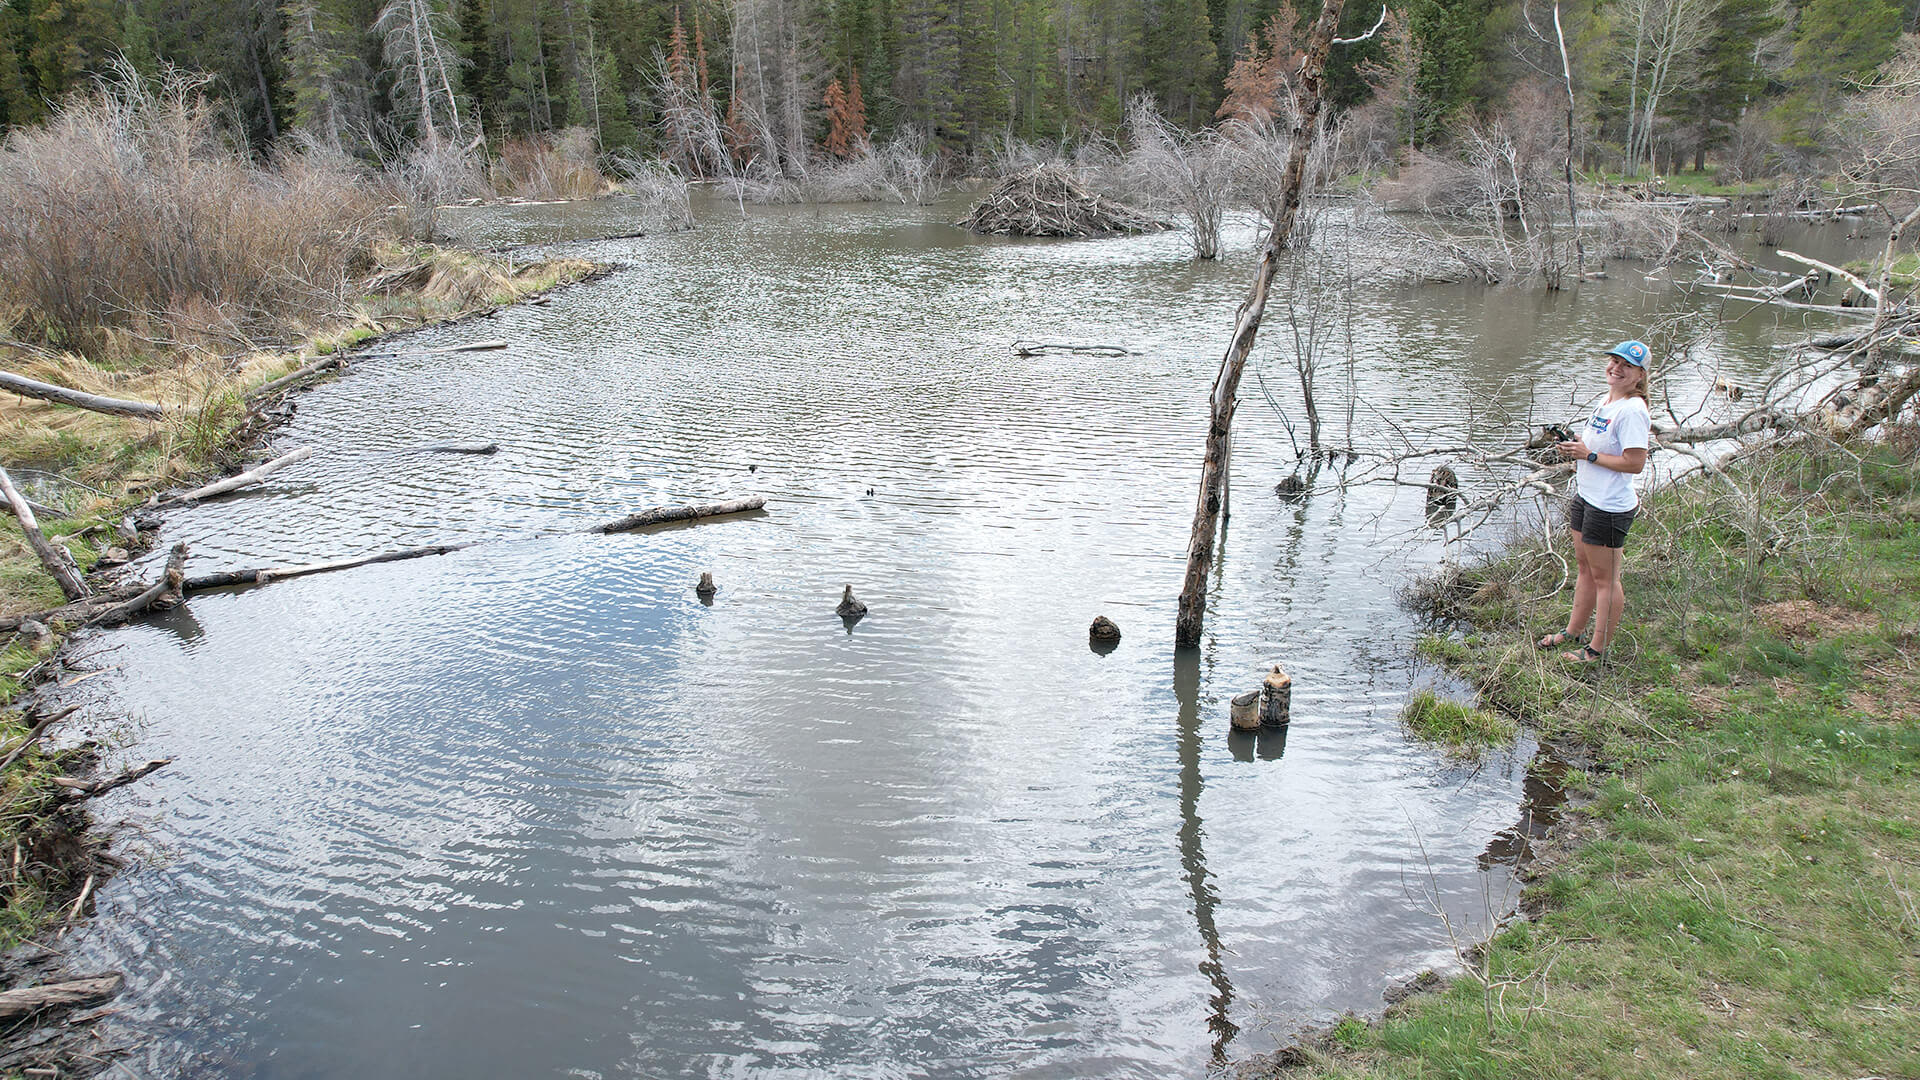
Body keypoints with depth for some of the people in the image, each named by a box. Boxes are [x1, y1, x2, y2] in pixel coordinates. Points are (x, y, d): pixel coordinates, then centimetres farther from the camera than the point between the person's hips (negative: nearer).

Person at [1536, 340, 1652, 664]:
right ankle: (1573, 632, 34)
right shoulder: (1607, 401, 11)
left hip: (1609, 507, -10)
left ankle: (1598, 649, 11)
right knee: (1586, 569, 21)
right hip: (1587, 497, 10)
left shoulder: (1632, 410, -19)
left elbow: (1635, 463, -24)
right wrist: (1577, 445, 5)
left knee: (1605, 578, 1)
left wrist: (1589, 455, -18)